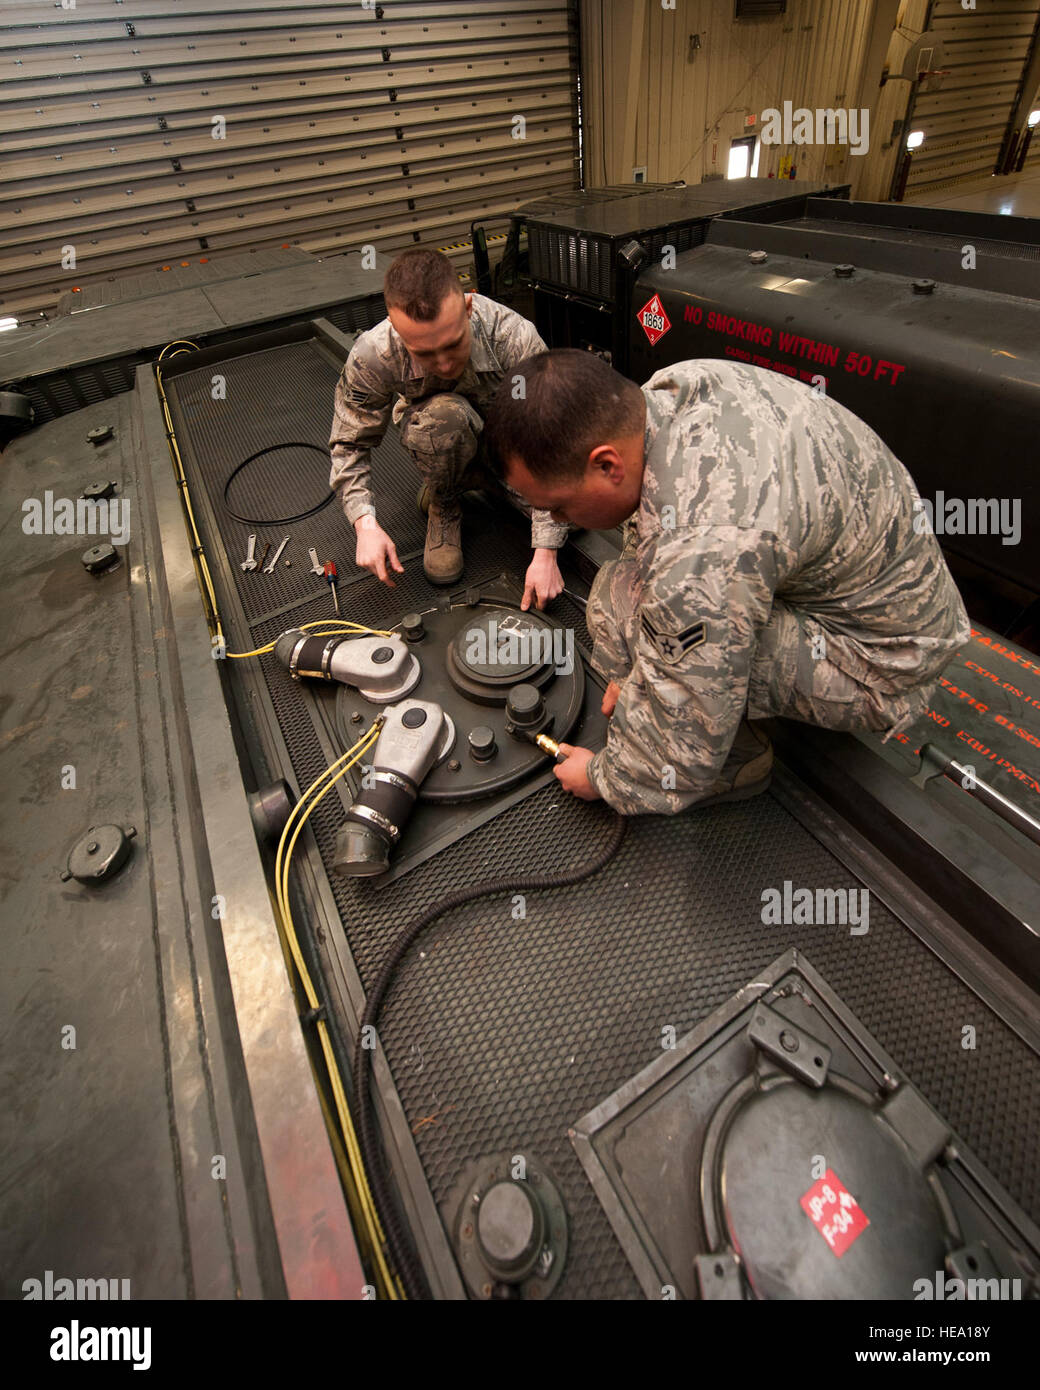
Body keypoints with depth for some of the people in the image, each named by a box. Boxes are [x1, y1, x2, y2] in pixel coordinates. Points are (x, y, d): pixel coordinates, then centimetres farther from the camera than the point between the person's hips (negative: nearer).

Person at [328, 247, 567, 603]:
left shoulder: (516, 339, -33)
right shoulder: (372, 356, -29)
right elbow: (349, 445, -14)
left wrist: (545, 553, -36)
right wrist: (366, 524, -31)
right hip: (436, 438, 0)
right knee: (444, 413, -39)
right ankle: (443, 505, -6)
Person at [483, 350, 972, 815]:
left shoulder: (701, 553, -38)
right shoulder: (672, 385, -11)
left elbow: (685, 749, -27)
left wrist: (603, 778, -5)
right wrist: (630, 667, 8)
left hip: (878, 659, -8)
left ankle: (739, 764, -1)